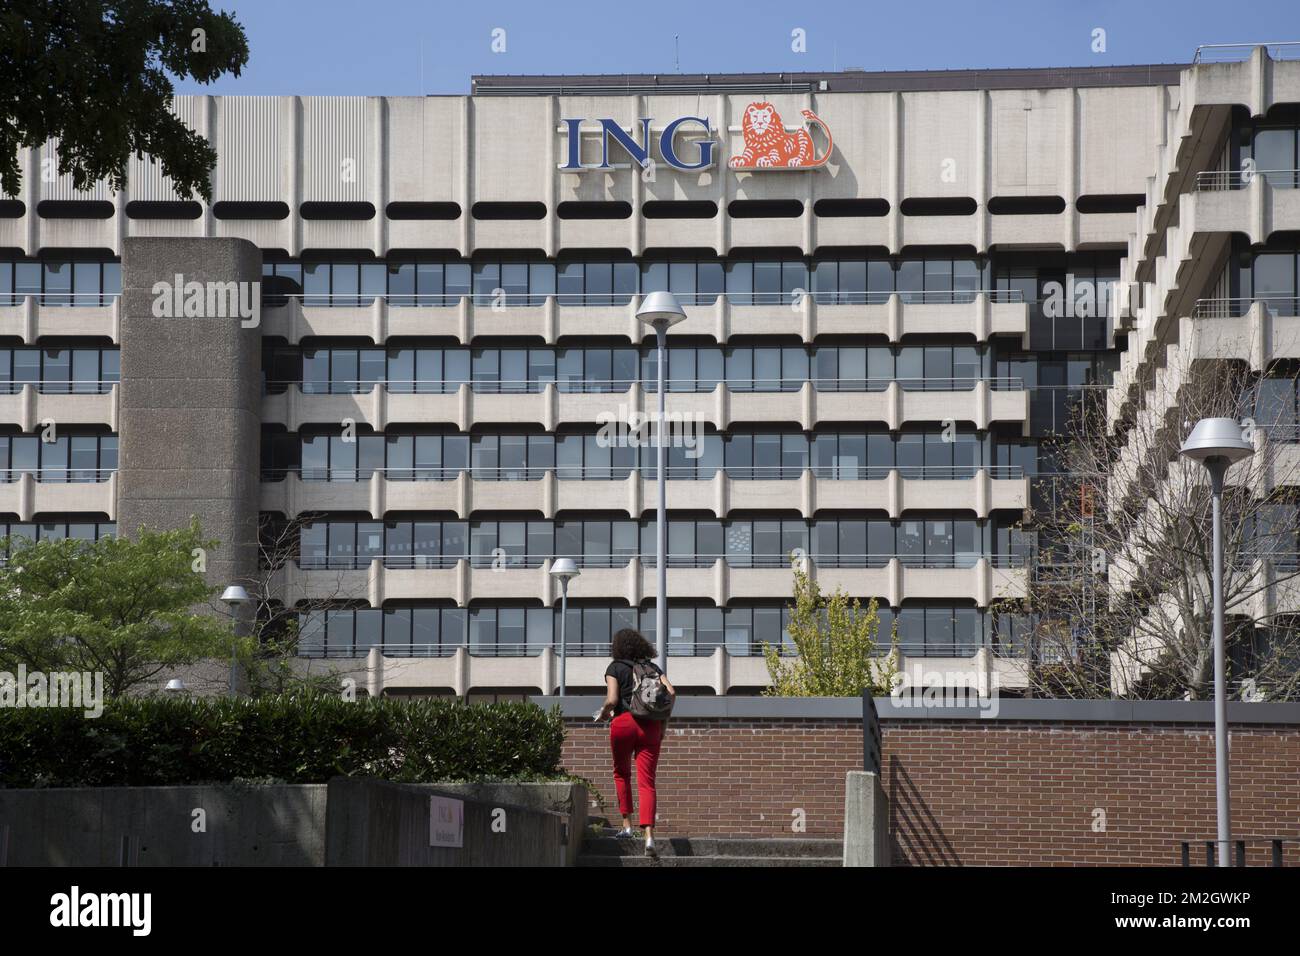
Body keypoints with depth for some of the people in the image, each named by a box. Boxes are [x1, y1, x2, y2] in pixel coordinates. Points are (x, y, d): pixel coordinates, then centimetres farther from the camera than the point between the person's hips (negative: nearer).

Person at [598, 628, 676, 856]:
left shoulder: (615, 668, 4)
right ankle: (649, 836, -17)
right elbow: (671, 693, 3)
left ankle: (627, 825, 19)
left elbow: (612, 700, -7)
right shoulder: (653, 667, 15)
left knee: (621, 773, 21)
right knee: (646, 782, -3)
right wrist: (663, 722, 13)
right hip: (650, 726, 2)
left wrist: (603, 714, 12)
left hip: (624, 722, -2)